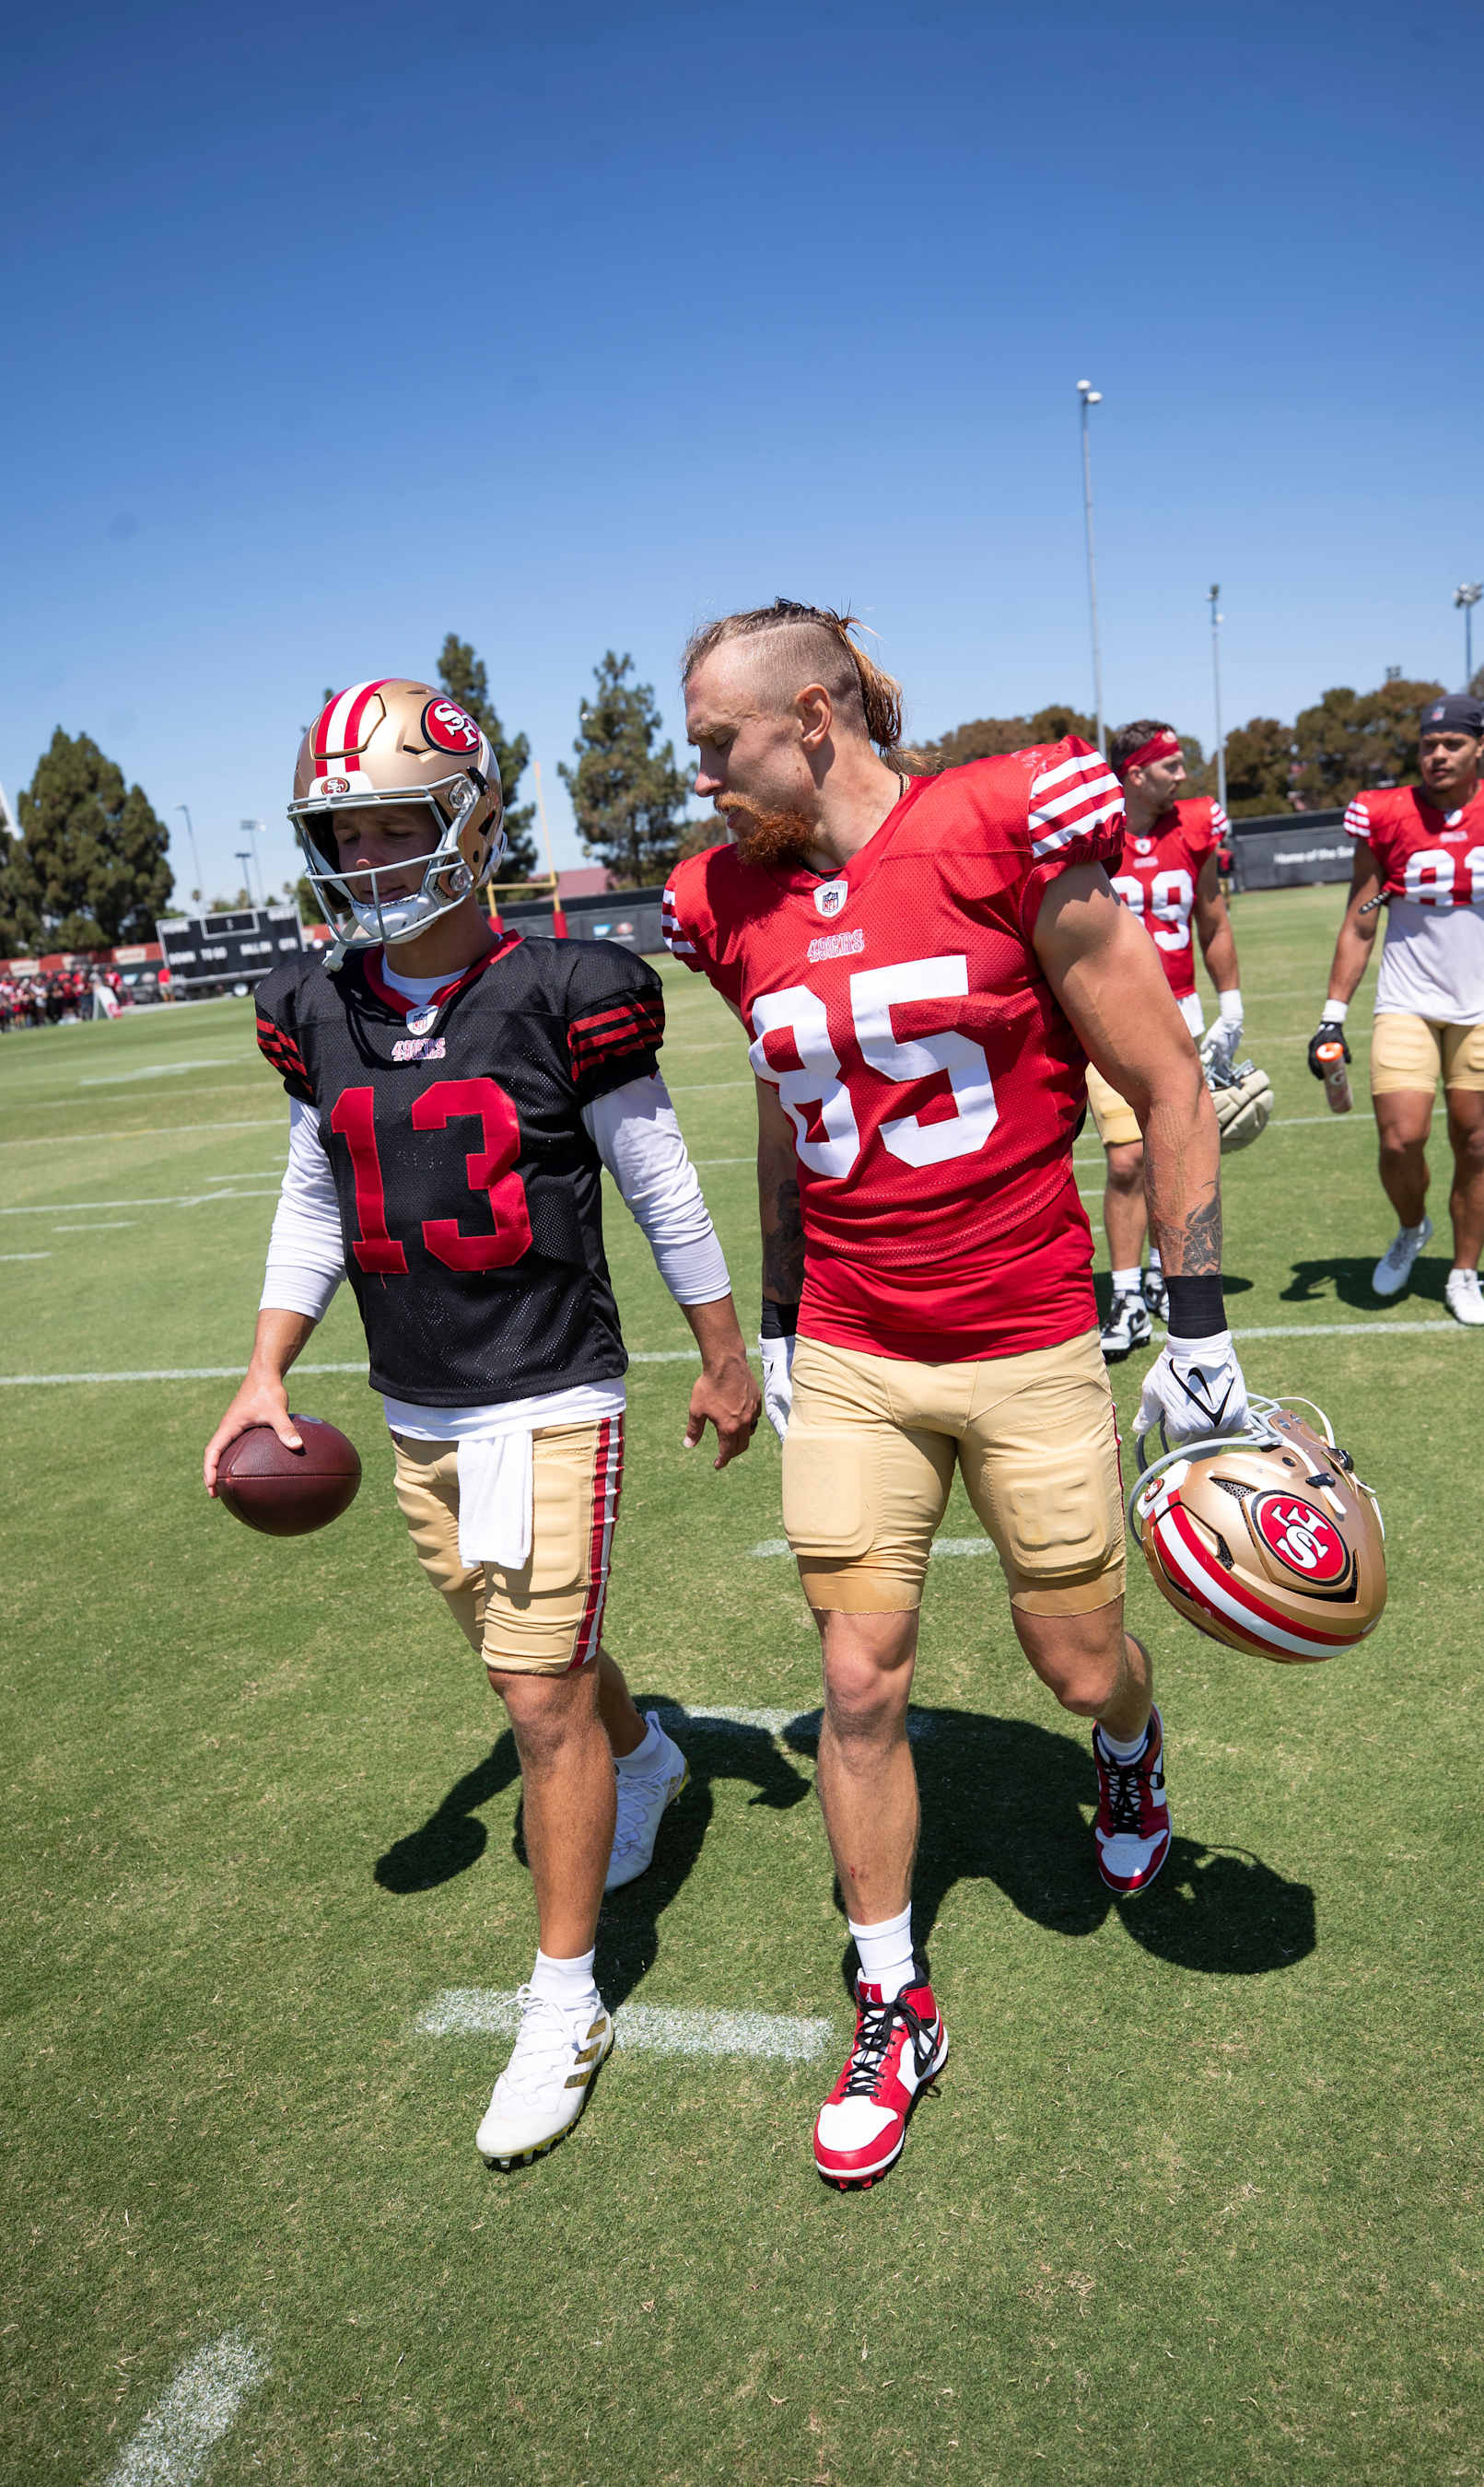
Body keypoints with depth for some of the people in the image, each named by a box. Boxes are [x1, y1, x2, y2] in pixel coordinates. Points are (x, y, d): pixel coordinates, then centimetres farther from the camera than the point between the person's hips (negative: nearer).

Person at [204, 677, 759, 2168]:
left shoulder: (560, 998, -13)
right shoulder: (319, 1013, 1)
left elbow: (661, 1192, -4)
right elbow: (312, 1207, 11)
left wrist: (724, 1359, 3)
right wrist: (265, 1375, 4)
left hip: (551, 1403, -5)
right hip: (416, 1417, 6)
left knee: (542, 1698, -2)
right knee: (531, 1657, 21)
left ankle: (564, 2003, 17)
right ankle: (648, 1761, 54)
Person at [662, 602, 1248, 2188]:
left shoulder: (1002, 837, -14)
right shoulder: (738, 910, 1)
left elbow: (1164, 1088, -9)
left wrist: (1199, 1327, -9)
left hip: (1027, 1350, -3)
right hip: (849, 1361, 3)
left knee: (1079, 1664, 12)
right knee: (860, 1686, 5)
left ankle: (1130, 1750, 51)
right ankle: (892, 2012, 26)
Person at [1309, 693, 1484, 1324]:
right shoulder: (1387, 817, -3)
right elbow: (1359, 925, 3)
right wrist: (1333, 1016, -1)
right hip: (1407, 1005, -1)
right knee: (1400, 1139, -11)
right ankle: (1411, 1230, 21)